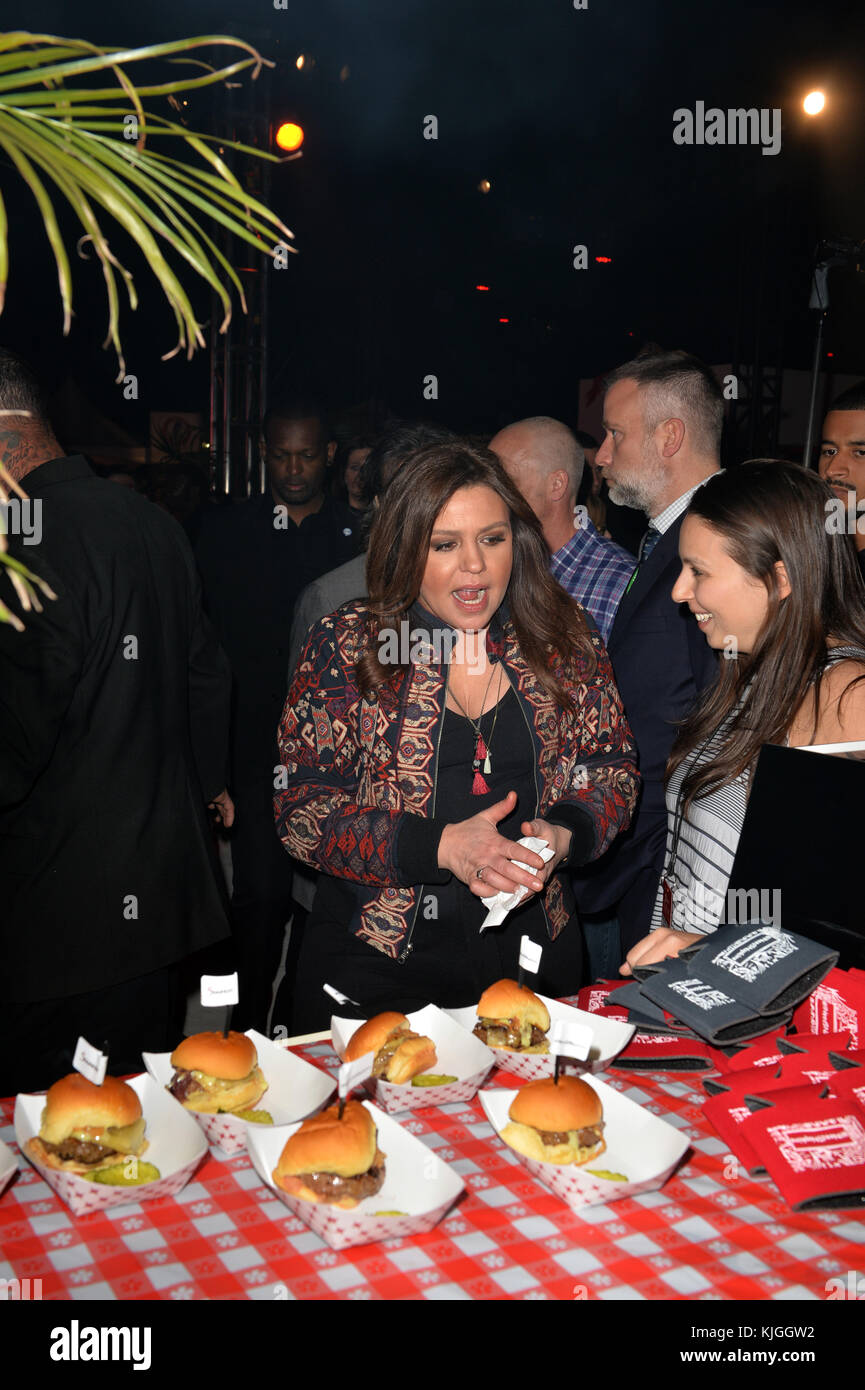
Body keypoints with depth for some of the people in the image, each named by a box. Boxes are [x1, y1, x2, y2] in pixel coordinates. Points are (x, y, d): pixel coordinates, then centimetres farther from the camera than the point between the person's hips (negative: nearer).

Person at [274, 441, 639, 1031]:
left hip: (531, 949, 3)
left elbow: (613, 767, 7)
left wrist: (561, 833, -14)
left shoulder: (567, 634, 0)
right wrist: (441, 845, -22)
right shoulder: (344, 645, -8)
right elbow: (302, 810, -10)